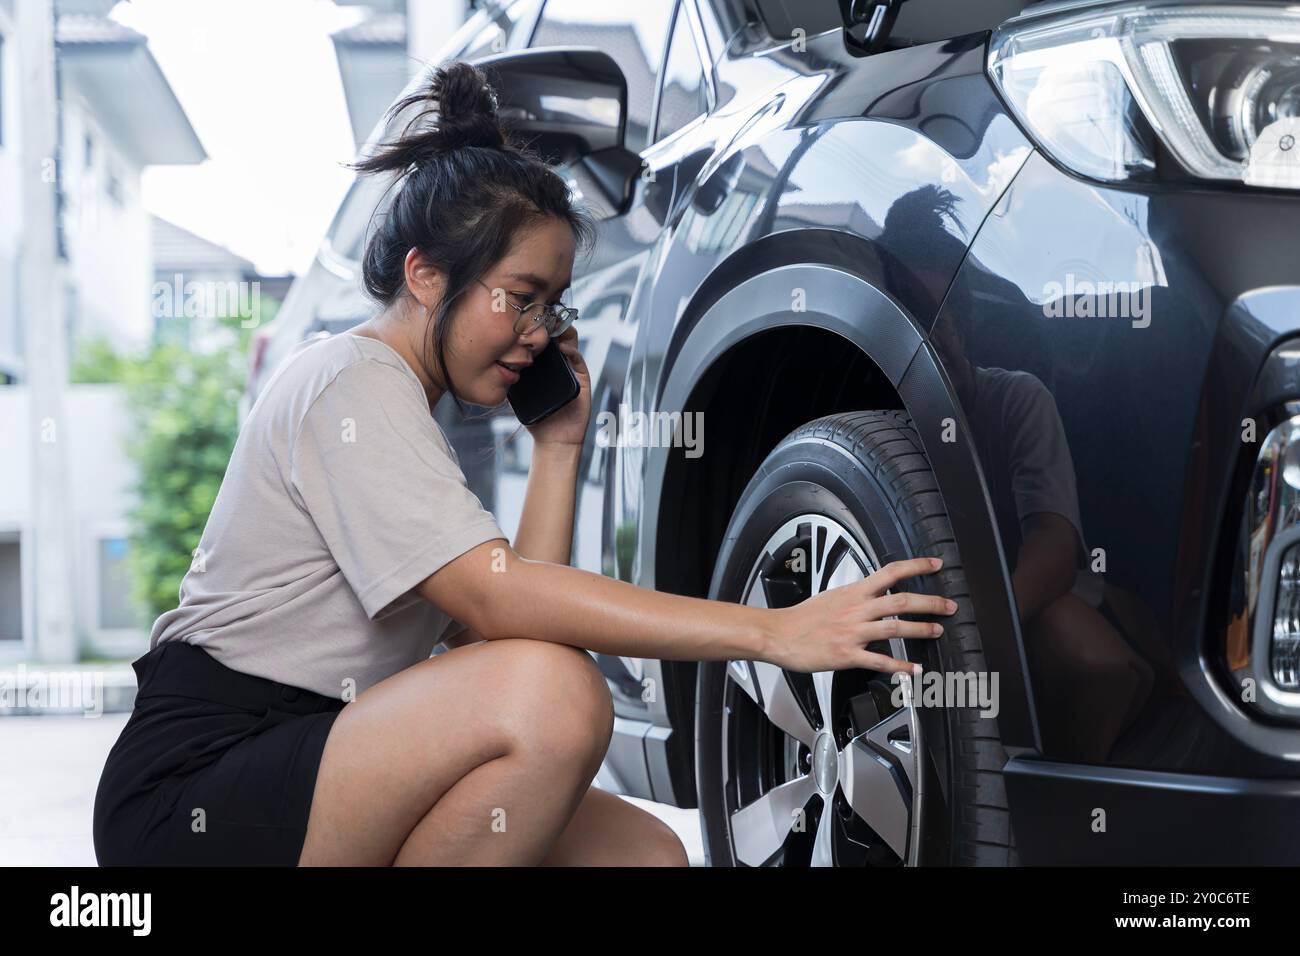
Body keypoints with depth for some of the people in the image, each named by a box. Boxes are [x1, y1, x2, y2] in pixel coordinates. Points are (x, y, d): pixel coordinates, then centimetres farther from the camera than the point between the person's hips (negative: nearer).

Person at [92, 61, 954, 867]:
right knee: (552, 693, -29)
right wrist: (772, 633, -27)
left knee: (646, 853, -2)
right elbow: (493, 598, -25)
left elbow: (489, 623, 9)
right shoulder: (349, 384, -11)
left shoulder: (404, 410, 18)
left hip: (305, 772, 9)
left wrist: (558, 450, 6)